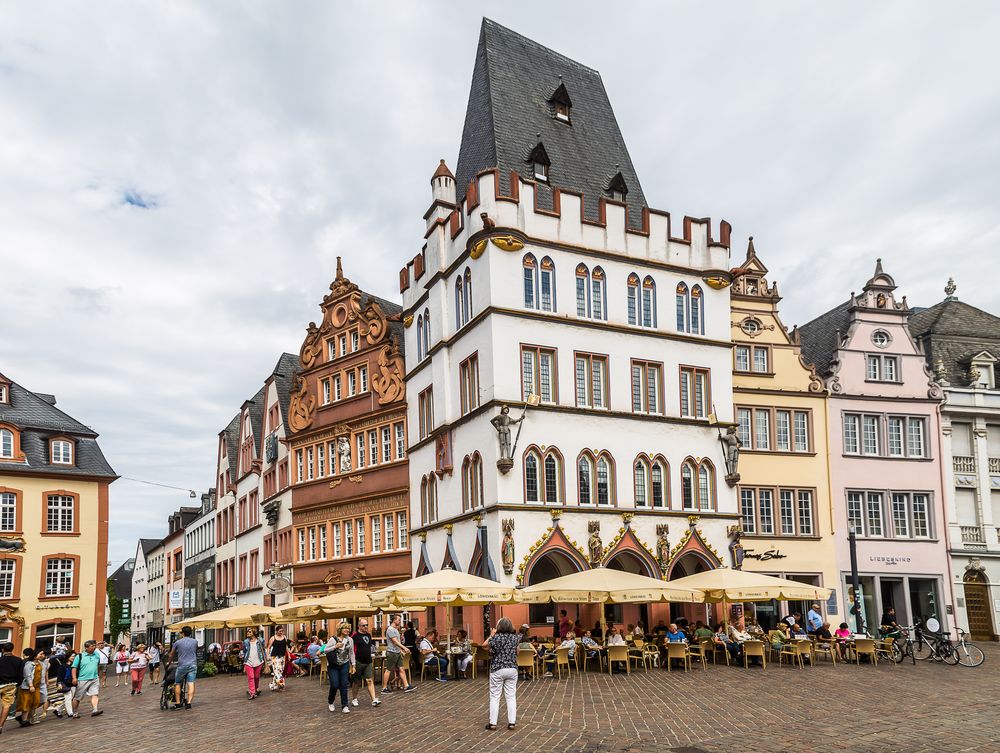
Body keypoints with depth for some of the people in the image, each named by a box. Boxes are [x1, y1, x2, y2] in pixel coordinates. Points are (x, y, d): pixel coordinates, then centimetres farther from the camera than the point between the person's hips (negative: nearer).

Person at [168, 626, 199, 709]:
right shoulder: (195, 642, 9)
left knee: (177, 684, 12)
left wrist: (168, 662, 34)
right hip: (193, 665, 2)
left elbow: (171, 655, 15)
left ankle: (178, 703, 11)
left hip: (182, 665, -2)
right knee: (191, 684, -3)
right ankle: (189, 702, -12)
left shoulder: (177, 643, 2)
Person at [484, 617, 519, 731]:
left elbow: (485, 645, 4)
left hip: (497, 670, -3)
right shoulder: (514, 638, 0)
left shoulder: (496, 637, -12)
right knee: (511, 696, 8)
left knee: (494, 697, 4)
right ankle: (512, 722, 8)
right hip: (512, 669, 4)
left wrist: (491, 635, 14)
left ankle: (492, 723, 6)